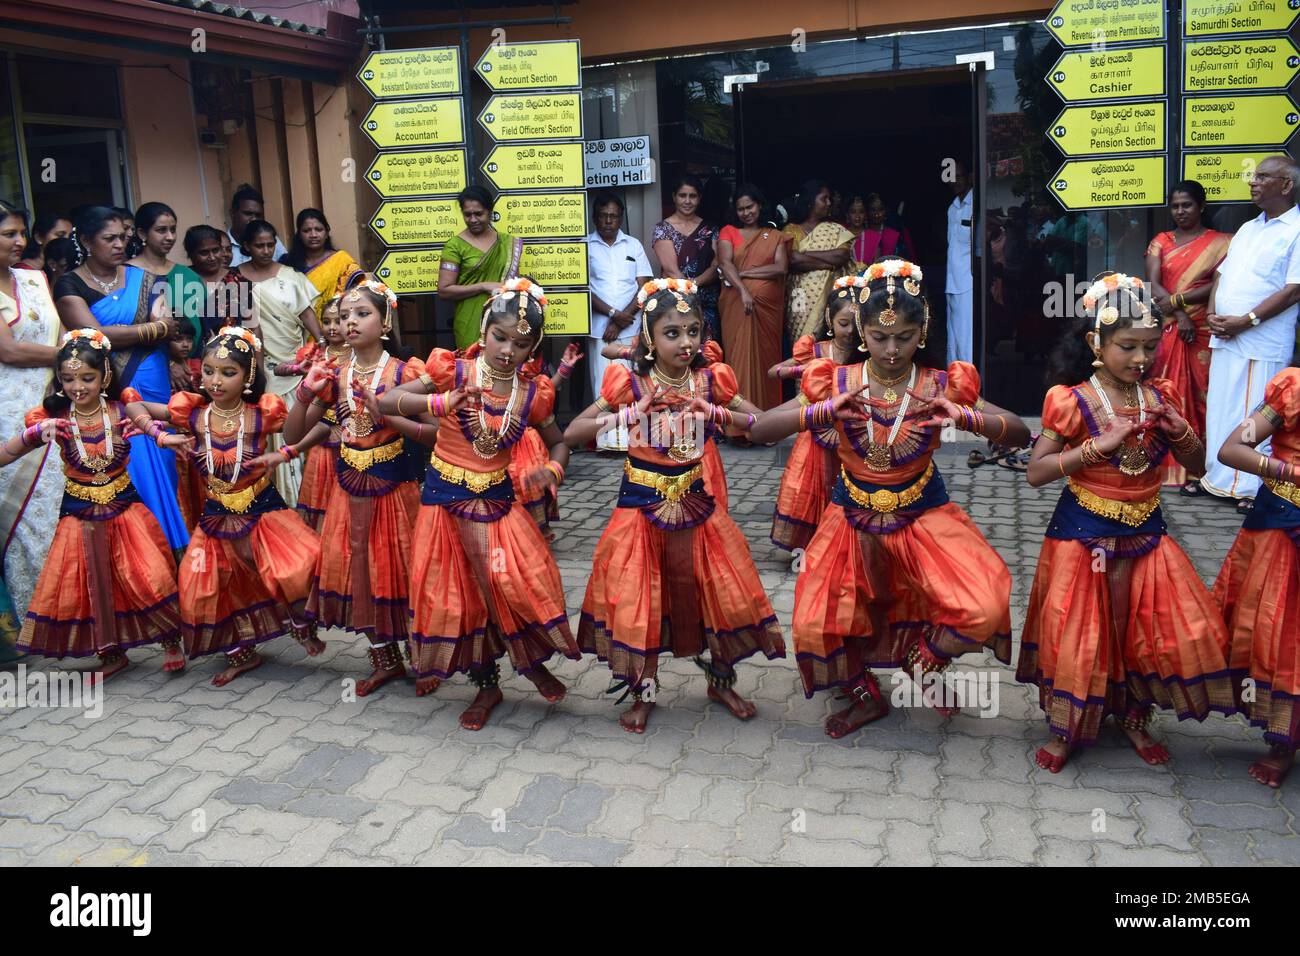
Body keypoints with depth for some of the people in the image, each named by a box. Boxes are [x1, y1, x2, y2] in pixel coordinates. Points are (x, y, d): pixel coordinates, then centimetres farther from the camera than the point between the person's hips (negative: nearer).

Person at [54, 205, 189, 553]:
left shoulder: (141, 278, 11)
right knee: (134, 476, 0)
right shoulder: (70, 285, 1)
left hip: (156, 389, 3)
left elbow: (169, 326, 0)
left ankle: (171, 546, 16)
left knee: (163, 468, 5)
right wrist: (155, 329, -7)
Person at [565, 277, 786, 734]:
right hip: (642, 506, -2)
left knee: (718, 590, 9)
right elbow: (571, 434, -13)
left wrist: (716, 412, -18)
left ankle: (721, 680, 33)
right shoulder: (630, 385, -10)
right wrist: (633, 413, -25)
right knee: (638, 600, 3)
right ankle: (643, 691, 24)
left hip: (695, 504, 3)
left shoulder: (710, 381, -3)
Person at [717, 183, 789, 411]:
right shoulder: (728, 232, 7)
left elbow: (781, 267, -4)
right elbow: (725, 264, -8)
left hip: (768, 306, 1)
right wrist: (743, 291, -23)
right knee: (740, 357, -3)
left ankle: (766, 413, 11)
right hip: (736, 305, -1)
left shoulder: (775, 236, 11)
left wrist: (742, 272, -9)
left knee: (766, 357, 4)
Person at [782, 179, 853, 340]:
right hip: (802, 298, -1)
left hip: (829, 296, 2)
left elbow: (843, 256, -7)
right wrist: (830, 260, -9)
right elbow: (794, 260, -12)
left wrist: (806, 254, -9)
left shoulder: (836, 230, 10)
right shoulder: (792, 230, 4)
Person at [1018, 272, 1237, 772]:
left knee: (1146, 628, 6)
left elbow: (1197, 466, 11)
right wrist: (1101, 444, -24)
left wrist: (1181, 433, -11)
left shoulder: (1159, 397, 2)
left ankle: (1134, 717, 30)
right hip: (1083, 533, -4)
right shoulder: (1072, 401, -12)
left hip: (1145, 532, 4)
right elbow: (1035, 472, -17)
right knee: (1078, 632, 2)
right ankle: (1066, 728, 21)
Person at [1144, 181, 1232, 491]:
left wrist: (1178, 299, -15)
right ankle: (1165, 464, 6)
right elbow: (1153, 285, -1)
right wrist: (1180, 315, -13)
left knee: (1200, 397, -4)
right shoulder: (1160, 242, 11)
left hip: (1204, 332, -2)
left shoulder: (1220, 242, 3)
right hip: (1166, 330, 2)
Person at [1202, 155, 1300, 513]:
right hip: (1225, 338, 7)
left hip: (1263, 345, -7)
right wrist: (1213, 315, 0)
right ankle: (1218, 479, 23)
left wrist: (1245, 321, -17)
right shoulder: (1247, 228, 17)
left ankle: (1255, 489, 8)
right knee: (1220, 411, 12)